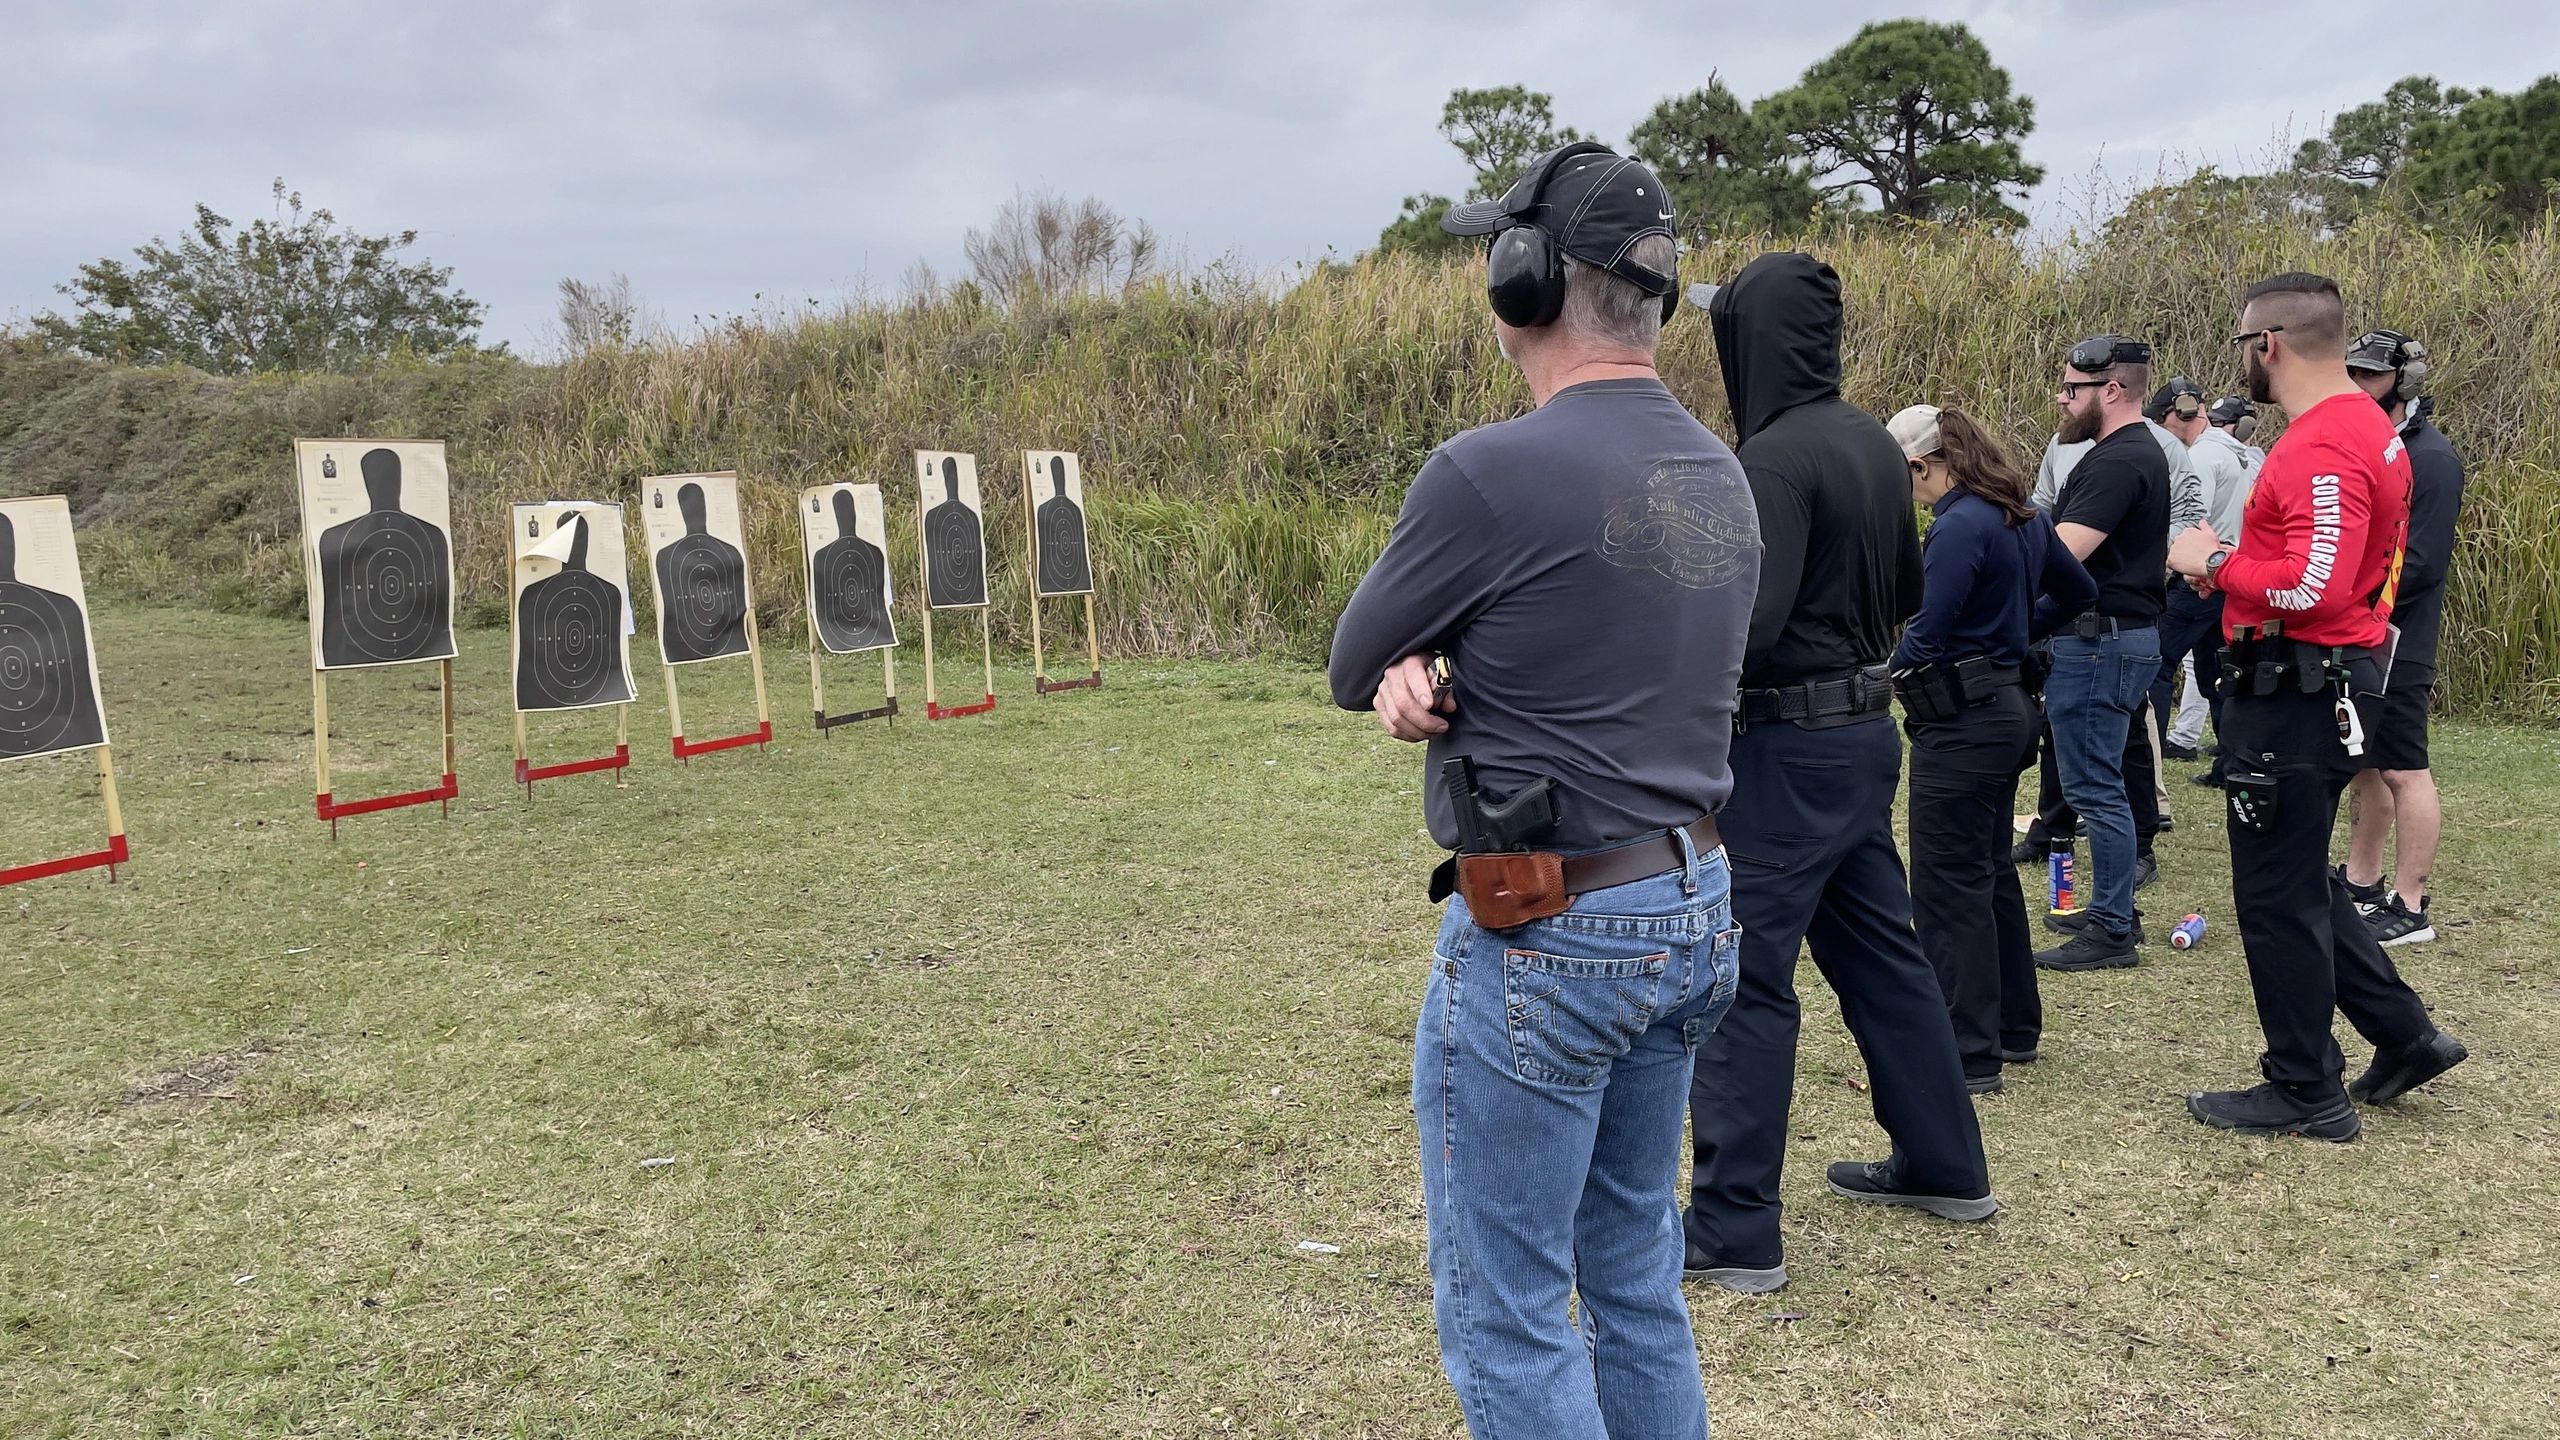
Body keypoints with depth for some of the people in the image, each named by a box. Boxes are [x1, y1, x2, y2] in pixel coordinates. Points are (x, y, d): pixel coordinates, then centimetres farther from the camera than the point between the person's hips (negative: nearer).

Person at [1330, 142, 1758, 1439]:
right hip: (1696, 908, 9)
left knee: (1507, 1323, 6)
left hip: (1543, 940, -8)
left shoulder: (1490, 472, -19)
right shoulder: (1719, 471, 6)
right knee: (1637, 1283, 22)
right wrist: (1433, 670, -7)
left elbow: (1350, 669, -7)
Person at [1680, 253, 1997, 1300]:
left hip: (1788, 747, -9)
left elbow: (1746, 628, -26)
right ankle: (1943, 1165, 34)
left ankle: (1733, 1232, 4)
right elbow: (1905, 593, 19)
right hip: (1864, 728, 9)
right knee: (1879, 951, 20)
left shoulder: (1777, 457, -19)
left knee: (1743, 982, -2)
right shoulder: (1873, 445, 9)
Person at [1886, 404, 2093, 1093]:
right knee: (1991, 872, 20)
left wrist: (1888, 674, -5)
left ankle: (1971, 1058, 0)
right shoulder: (2024, 517, 10)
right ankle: (2014, 1027, 31)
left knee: (1947, 891, -4)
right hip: (2009, 706, 10)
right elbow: (2080, 592, 22)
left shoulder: (1959, 527, -19)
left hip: (1961, 725, -10)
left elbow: (1925, 636, -23)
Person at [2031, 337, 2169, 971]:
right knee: (2100, 784, 18)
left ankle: (2112, 933, 2)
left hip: (2098, 640, -11)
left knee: (2094, 787, -5)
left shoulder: (2117, 461, -18)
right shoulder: (2143, 454, 16)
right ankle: (2111, 909, 27)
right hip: (2129, 631, 11)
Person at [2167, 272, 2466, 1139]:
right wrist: (2239, 563, 10)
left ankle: (2306, 1092, 12)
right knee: (2299, 882, 21)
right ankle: (2405, 1036, 27)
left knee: (2278, 896, 1)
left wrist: (2216, 563, -15)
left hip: (2297, 698, -11)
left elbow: (2315, 588, -29)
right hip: (2324, 685, 11)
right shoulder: (2368, 429, 14)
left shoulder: (2323, 450, -20)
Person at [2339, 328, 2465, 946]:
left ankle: (2409, 908, 3)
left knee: (2403, 770, -3)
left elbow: (2421, 564, -19)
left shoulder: (2429, 457, -12)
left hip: (2394, 646, -9)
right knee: (2364, 767, 16)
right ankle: (2361, 884, 26)